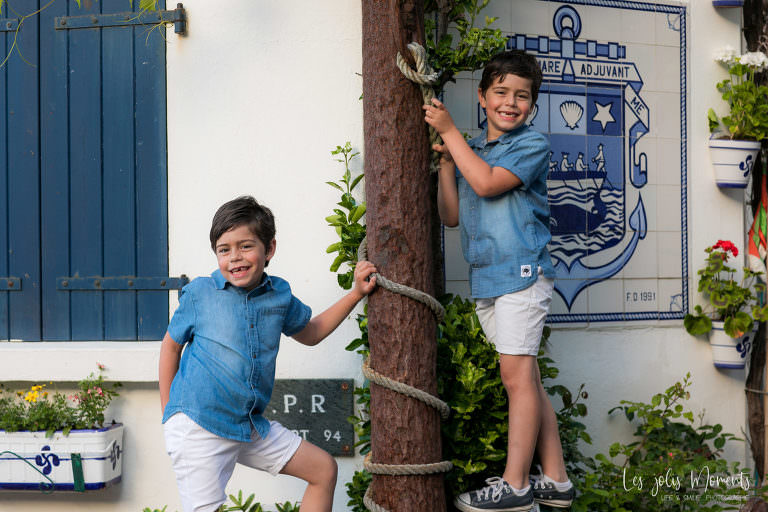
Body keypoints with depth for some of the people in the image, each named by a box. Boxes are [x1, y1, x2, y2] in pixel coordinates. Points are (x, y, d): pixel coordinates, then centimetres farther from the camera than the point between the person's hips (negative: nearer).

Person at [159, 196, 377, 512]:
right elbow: (171, 344, 7)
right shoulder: (199, 293, -5)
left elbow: (310, 333, 26)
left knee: (324, 469, 9)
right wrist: (167, 411, 7)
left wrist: (356, 294, 20)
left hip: (250, 425, 6)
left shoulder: (279, 295, 7)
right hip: (197, 425, -5)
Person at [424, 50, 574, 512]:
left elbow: (488, 183, -18)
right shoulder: (470, 150, 17)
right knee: (526, 378, 10)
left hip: (522, 273, -7)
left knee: (517, 374, -9)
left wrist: (449, 130, -12)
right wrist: (445, 161, 4)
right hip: (486, 280, 7)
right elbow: (451, 215, 15)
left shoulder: (532, 144, -3)